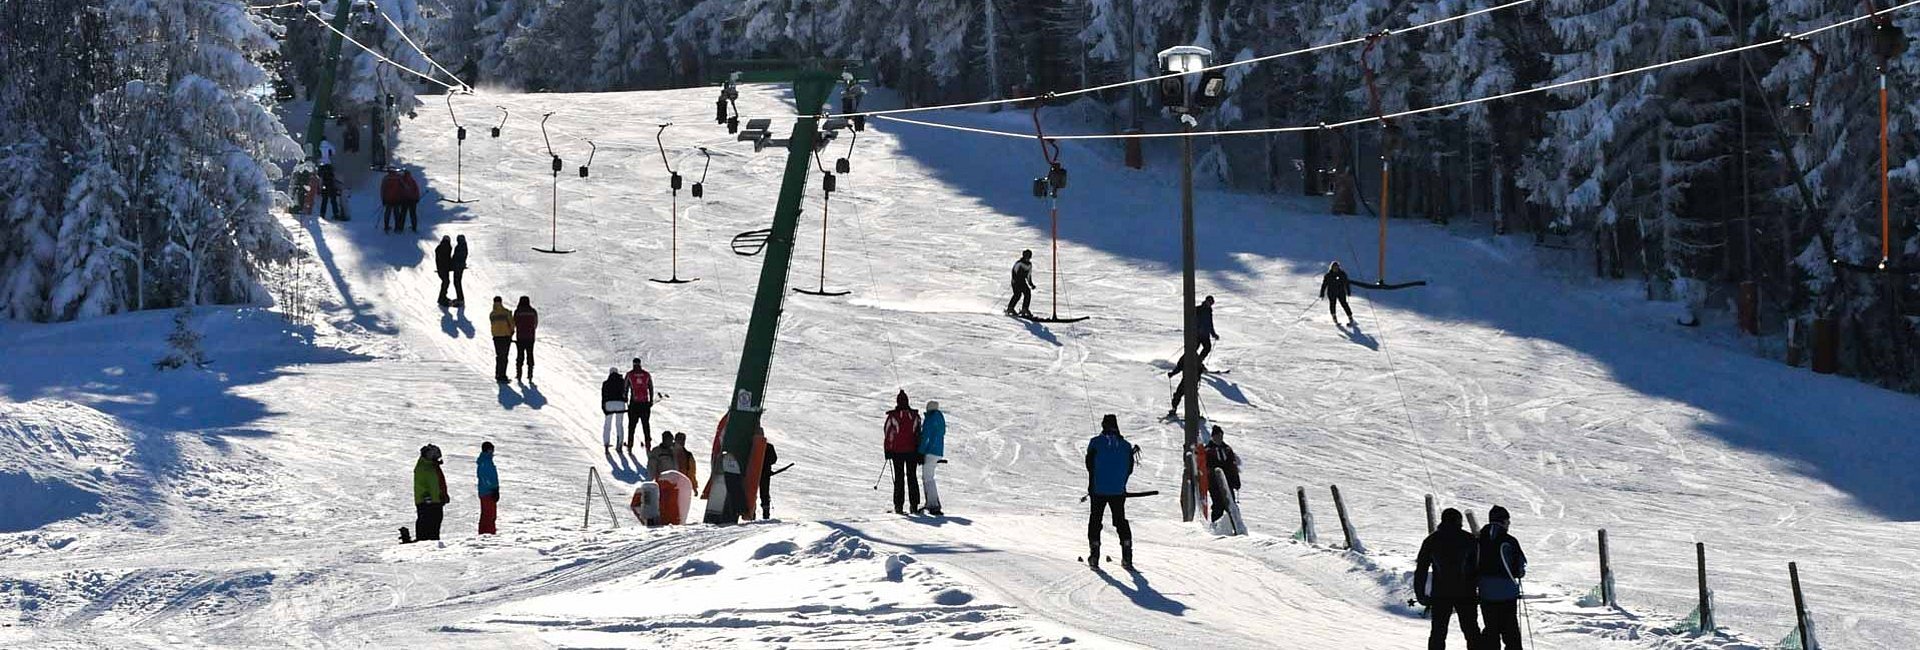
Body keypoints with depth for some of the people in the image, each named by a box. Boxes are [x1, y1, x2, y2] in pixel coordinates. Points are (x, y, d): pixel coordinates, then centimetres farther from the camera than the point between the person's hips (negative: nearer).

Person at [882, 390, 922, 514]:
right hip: (912, 451, 2)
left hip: (897, 451, -2)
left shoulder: (892, 416, -8)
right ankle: (914, 505, 3)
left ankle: (898, 506, -1)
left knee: (899, 478, 4)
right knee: (912, 477, 9)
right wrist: (919, 452, 7)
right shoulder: (915, 416, -1)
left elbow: (888, 434, -6)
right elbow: (918, 434, 2)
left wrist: (887, 451, 3)